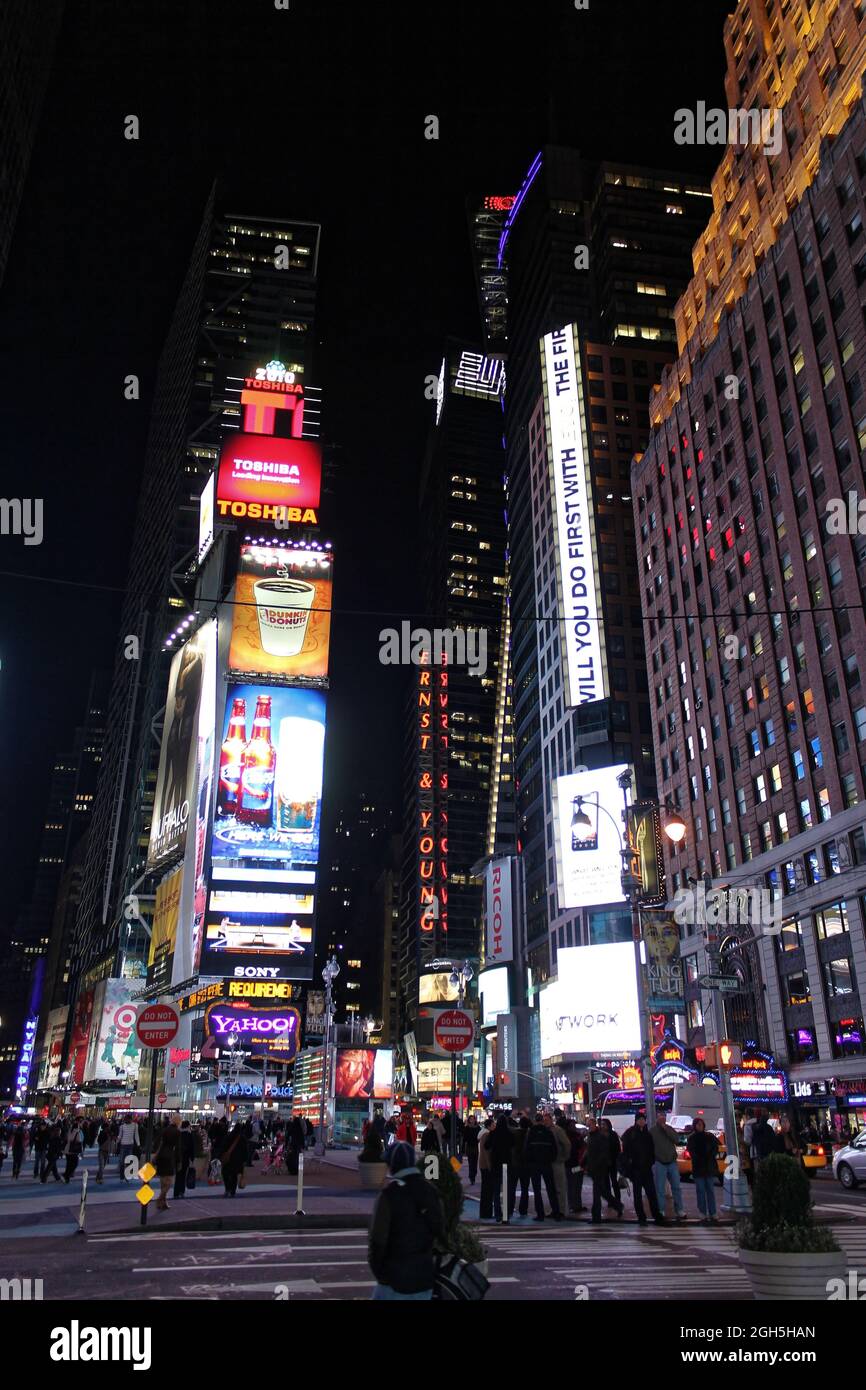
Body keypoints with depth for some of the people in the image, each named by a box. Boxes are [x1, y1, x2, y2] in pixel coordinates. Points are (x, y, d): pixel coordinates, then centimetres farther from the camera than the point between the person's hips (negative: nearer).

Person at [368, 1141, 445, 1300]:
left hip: (396, 1278, -6)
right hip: (425, 1276, 6)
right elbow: (440, 1231, 9)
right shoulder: (431, 1191, 3)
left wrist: (377, 1269, 0)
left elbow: (378, 1239, -14)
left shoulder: (390, 1194, -15)